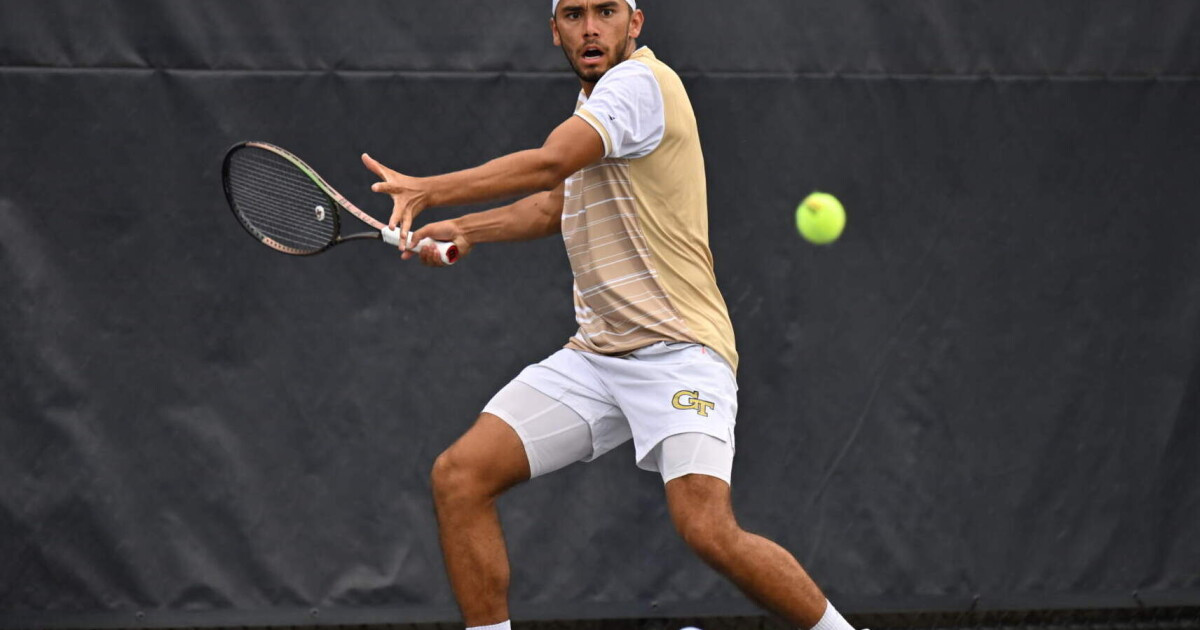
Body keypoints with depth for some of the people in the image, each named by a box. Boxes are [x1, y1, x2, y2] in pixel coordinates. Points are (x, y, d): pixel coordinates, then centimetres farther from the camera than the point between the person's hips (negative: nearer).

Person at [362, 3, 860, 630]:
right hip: (594, 357, 9)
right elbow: (558, 205, 35)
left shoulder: (641, 81, -12)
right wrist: (465, 229, 22)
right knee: (460, 475, -4)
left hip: (677, 349, -9)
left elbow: (548, 164, -25)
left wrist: (426, 190, -17)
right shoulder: (595, 100, 18)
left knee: (707, 528, -25)